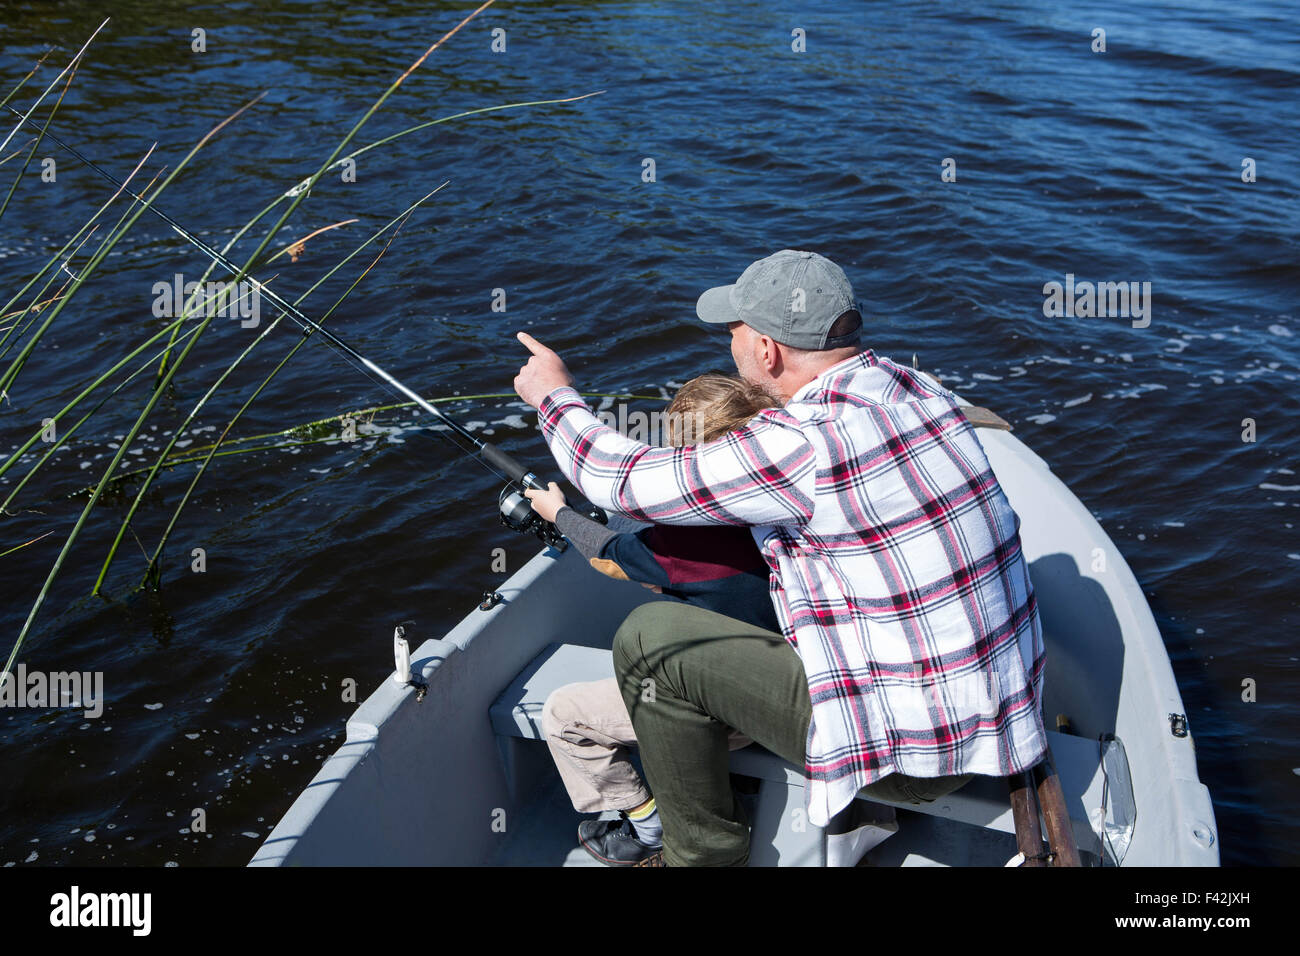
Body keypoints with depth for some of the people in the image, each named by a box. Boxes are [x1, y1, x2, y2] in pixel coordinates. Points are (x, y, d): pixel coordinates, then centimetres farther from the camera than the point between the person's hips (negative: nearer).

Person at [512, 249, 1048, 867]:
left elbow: (623, 482, -11)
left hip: (914, 751, -9)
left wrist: (554, 397, 8)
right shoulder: (918, 390, 1)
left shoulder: (803, 444, -23)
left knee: (650, 639, -4)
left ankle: (703, 853, 13)